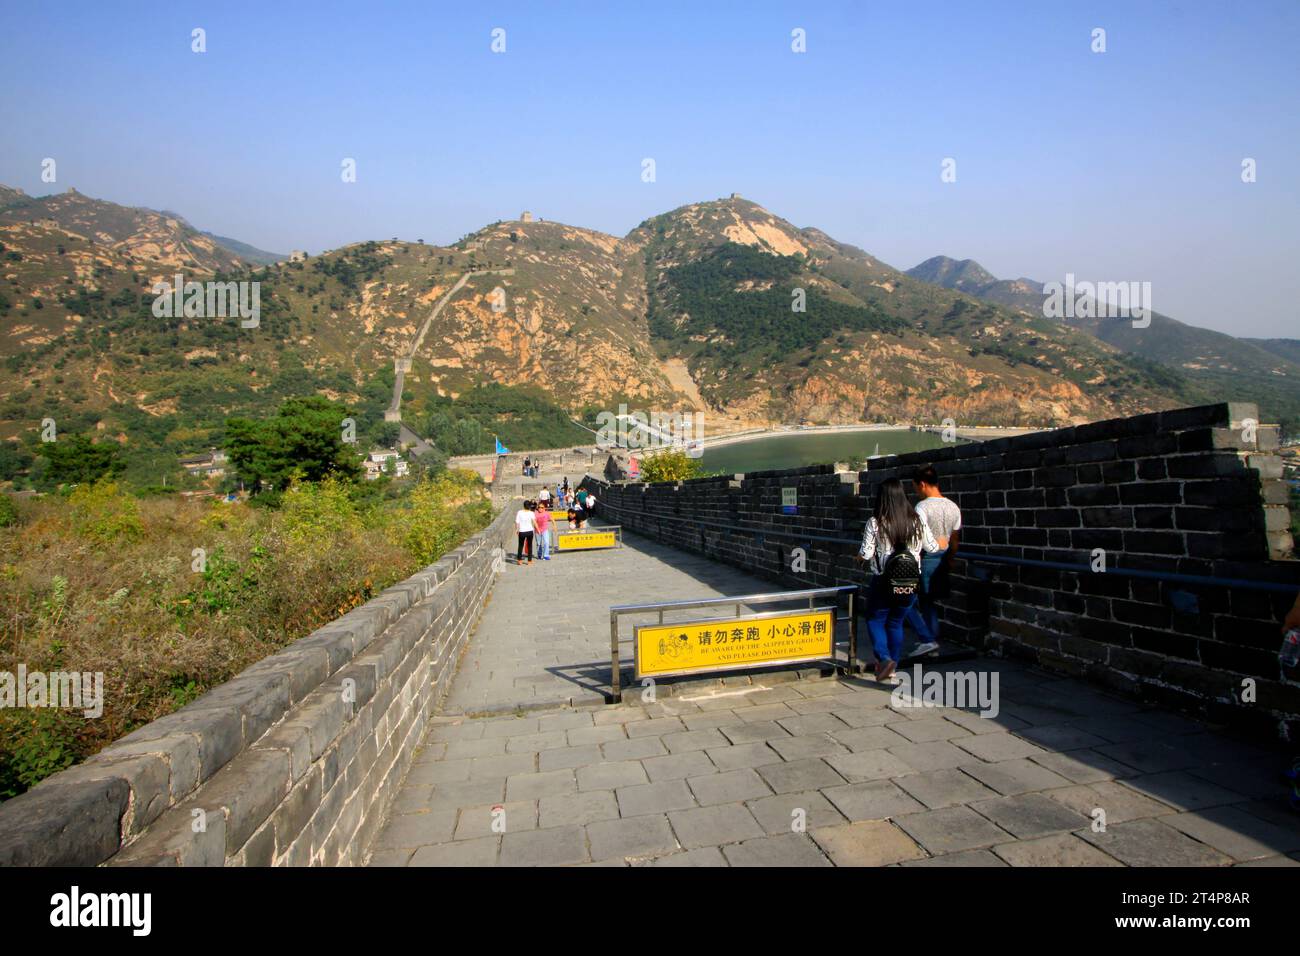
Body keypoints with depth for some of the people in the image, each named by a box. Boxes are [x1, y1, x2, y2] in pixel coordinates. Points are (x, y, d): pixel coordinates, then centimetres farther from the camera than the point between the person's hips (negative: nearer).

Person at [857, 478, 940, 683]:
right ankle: (893, 671, 23)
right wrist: (939, 543, 30)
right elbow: (932, 548, 7)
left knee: (875, 620, 14)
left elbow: (865, 554, -13)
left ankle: (884, 658, -7)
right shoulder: (917, 521, -3)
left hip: (884, 581, -4)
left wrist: (858, 556, 10)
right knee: (896, 623, 18)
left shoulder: (875, 523, -13)